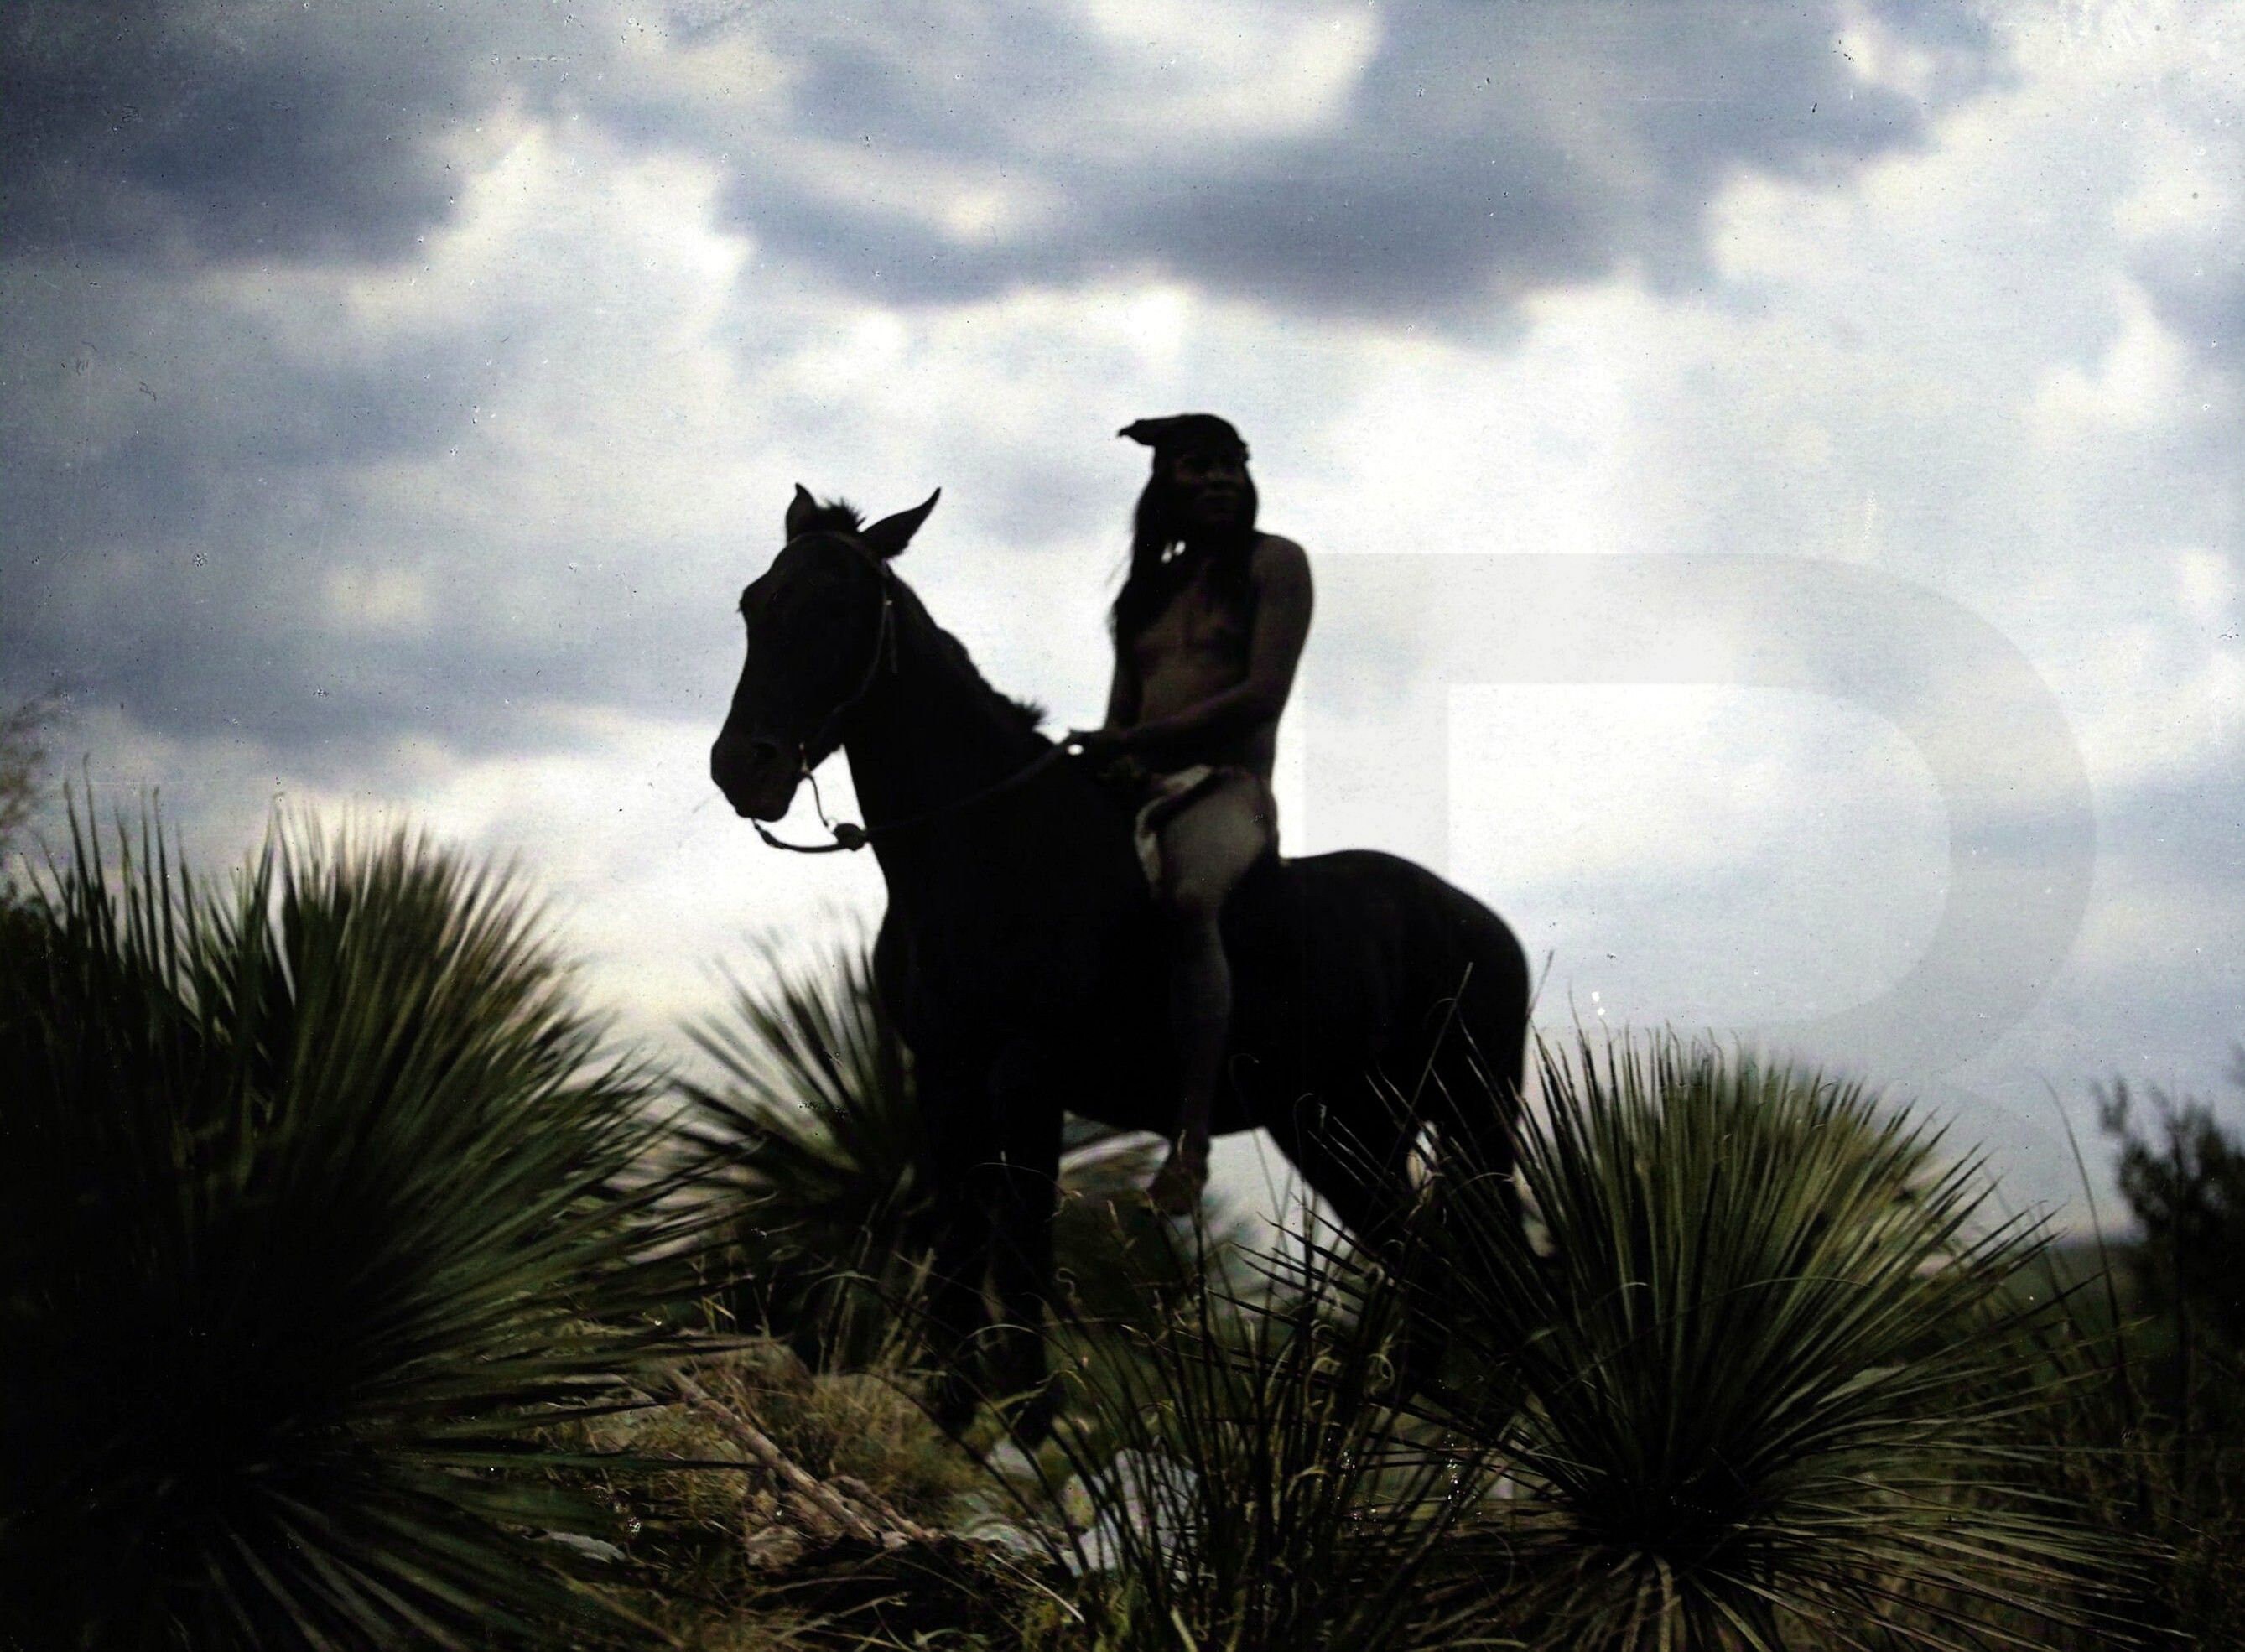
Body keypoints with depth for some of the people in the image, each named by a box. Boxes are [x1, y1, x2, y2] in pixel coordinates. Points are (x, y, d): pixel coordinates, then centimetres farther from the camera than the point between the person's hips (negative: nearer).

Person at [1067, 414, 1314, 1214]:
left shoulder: (1274, 563, 4)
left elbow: (1263, 694, -9)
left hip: (1229, 783, -8)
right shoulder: (1151, 587, 22)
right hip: (1141, 790, 8)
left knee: (1189, 897, -38)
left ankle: (1192, 1139, -43)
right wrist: (1096, 759, -5)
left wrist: (1135, 741, -14)